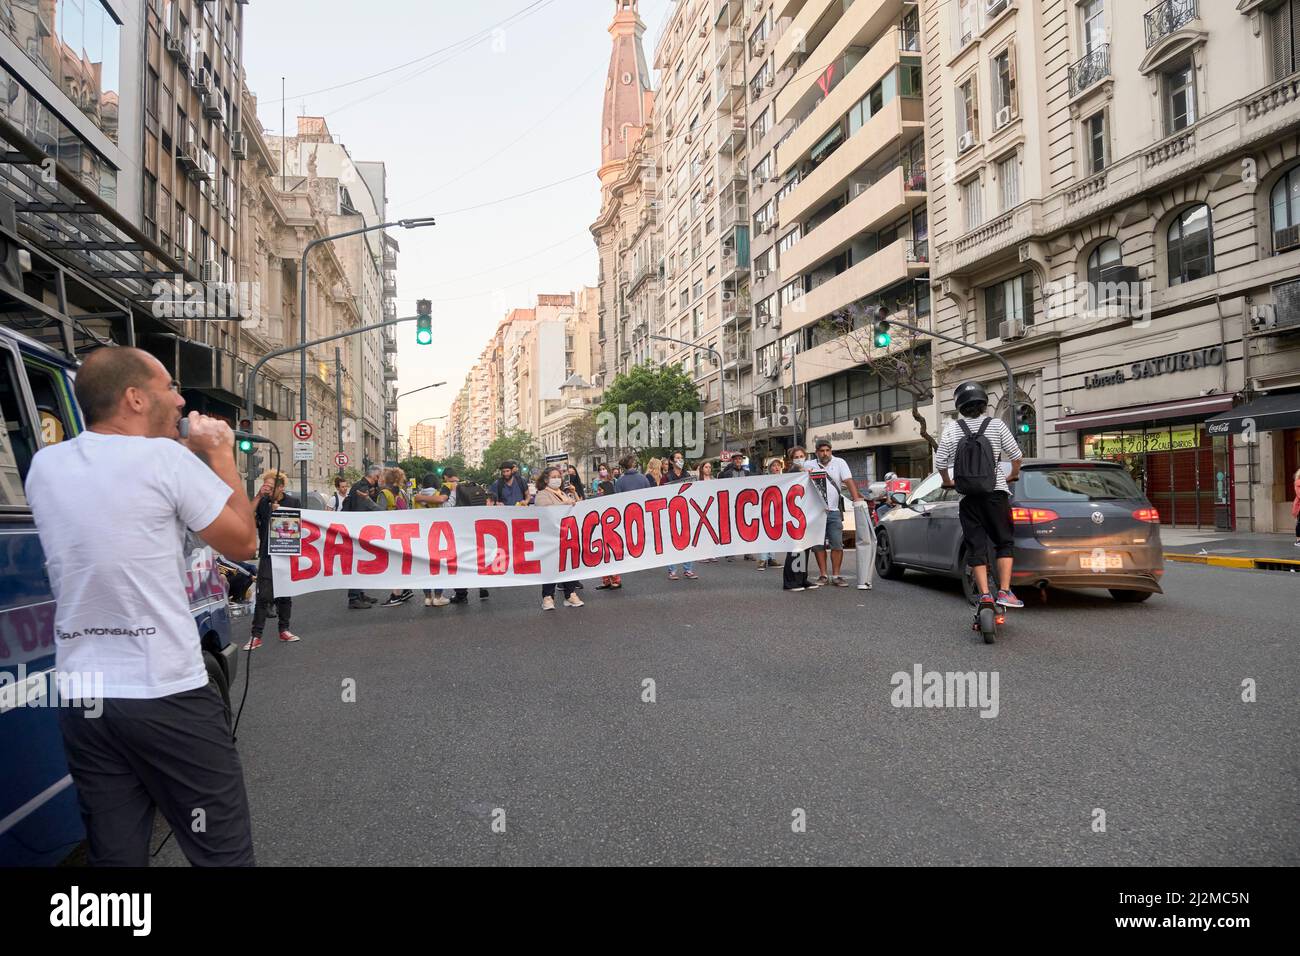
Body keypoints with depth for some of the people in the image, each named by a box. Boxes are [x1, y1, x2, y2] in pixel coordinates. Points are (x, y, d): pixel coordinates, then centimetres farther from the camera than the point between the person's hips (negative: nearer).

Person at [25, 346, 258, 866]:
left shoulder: (44, 466, 5)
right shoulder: (166, 458, -13)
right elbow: (243, 543, -5)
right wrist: (220, 456, 4)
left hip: (80, 700, 6)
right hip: (166, 697, -6)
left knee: (114, 855, 15)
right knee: (223, 854, 6)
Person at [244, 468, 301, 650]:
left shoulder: (293, 502, 4)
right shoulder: (262, 503, 3)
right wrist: (258, 496, -17)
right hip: (268, 555, -1)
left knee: (285, 594, 11)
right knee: (264, 595, -7)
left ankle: (284, 630, 22)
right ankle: (256, 635, -4)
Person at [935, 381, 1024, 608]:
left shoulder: (952, 428, -2)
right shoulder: (996, 425, -2)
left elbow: (940, 462, -5)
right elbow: (1016, 456, 1)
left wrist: (947, 481, 15)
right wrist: (1013, 476, 21)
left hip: (968, 497, 1)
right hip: (995, 493, -1)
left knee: (976, 546, 5)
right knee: (1004, 542, 10)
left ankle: (985, 595, 1)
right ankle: (1004, 591, 0)